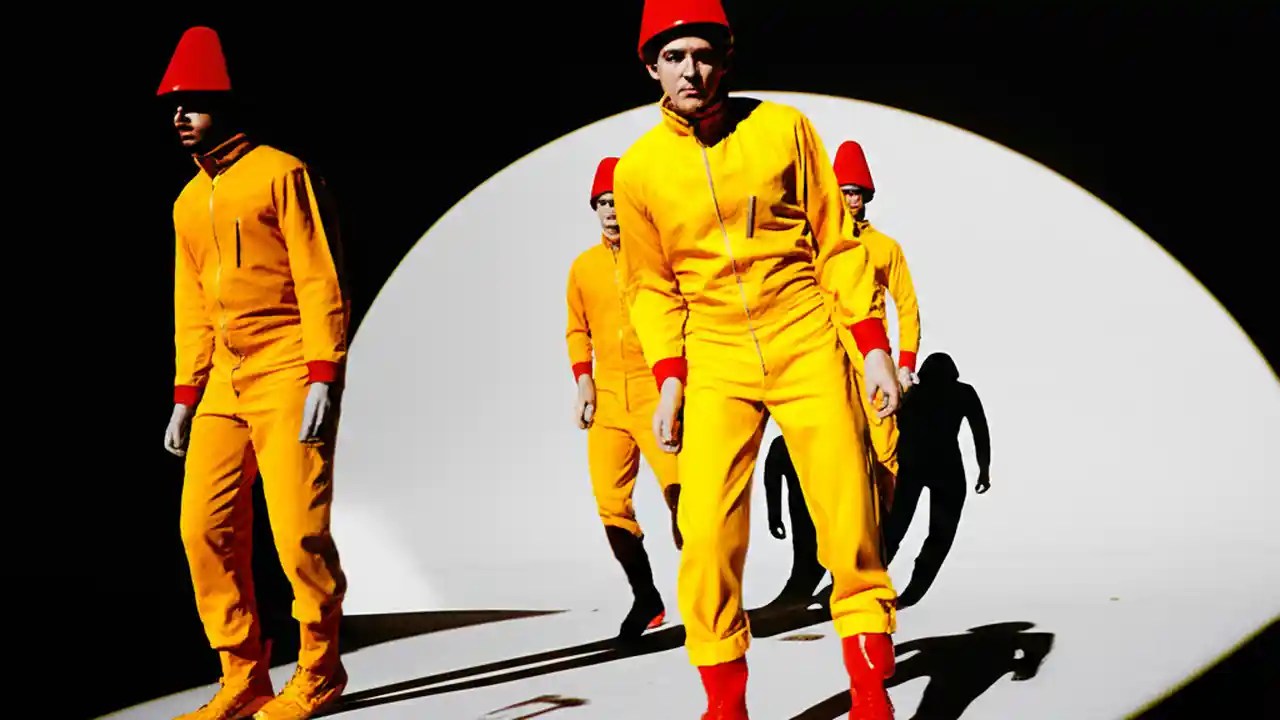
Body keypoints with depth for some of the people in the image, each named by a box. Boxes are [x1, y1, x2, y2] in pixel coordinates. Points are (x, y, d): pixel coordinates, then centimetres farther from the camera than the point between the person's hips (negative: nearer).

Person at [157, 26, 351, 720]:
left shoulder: (281, 173, -4)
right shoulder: (188, 202, 17)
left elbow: (321, 280, -9)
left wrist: (322, 378, -17)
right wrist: (184, 395, 14)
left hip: (289, 375, -7)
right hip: (224, 381, 7)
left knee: (298, 533, -7)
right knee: (204, 529, 1)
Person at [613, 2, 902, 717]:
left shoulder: (783, 127, -1)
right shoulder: (639, 167, 2)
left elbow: (837, 242, 2)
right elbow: (652, 286, 11)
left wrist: (875, 345, -3)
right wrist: (668, 379, 1)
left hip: (807, 349, 0)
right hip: (715, 363, 1)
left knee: (849, 518, -2)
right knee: (707, 533, -9)